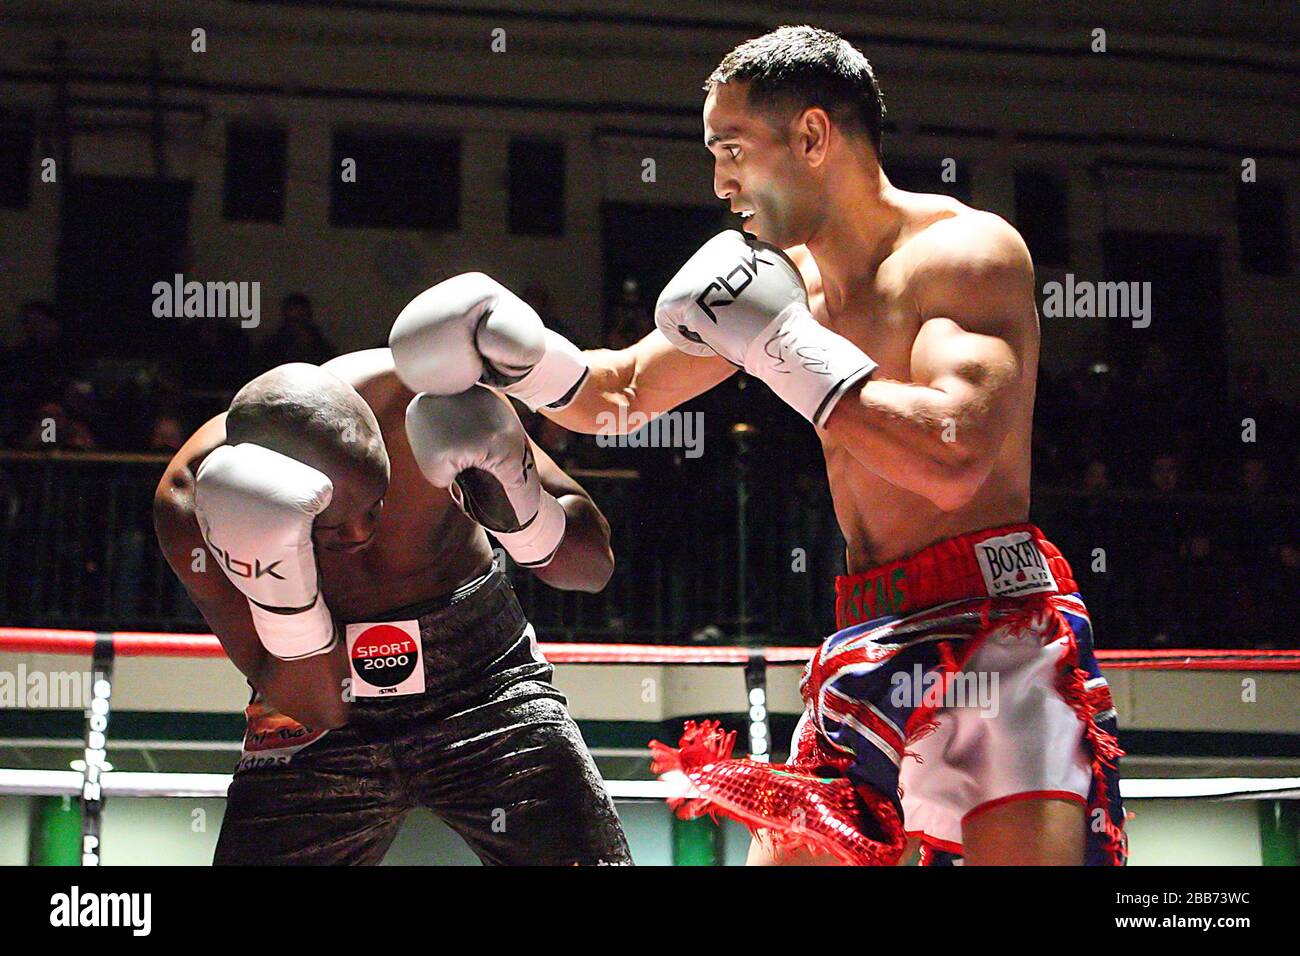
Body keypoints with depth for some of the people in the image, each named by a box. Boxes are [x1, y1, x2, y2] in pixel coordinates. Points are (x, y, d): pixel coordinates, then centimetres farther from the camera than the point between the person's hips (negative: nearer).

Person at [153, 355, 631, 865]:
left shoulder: (423, 399, -23)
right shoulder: (191, 507, -22)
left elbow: (593, 566, -14)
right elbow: (313, 709, -18)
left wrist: (521, 513, -35)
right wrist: (274, 584, -36)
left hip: (483, 685, 0)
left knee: (590, 853, -15)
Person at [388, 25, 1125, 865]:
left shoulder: (966, 248, -9)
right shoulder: (785, 275, 13)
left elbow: (951, 461, -25)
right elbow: (621, 392, 23)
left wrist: (778, 339, -19)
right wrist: (527, 355, 2)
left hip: (996, 628, -7)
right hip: (870, 651, 8)